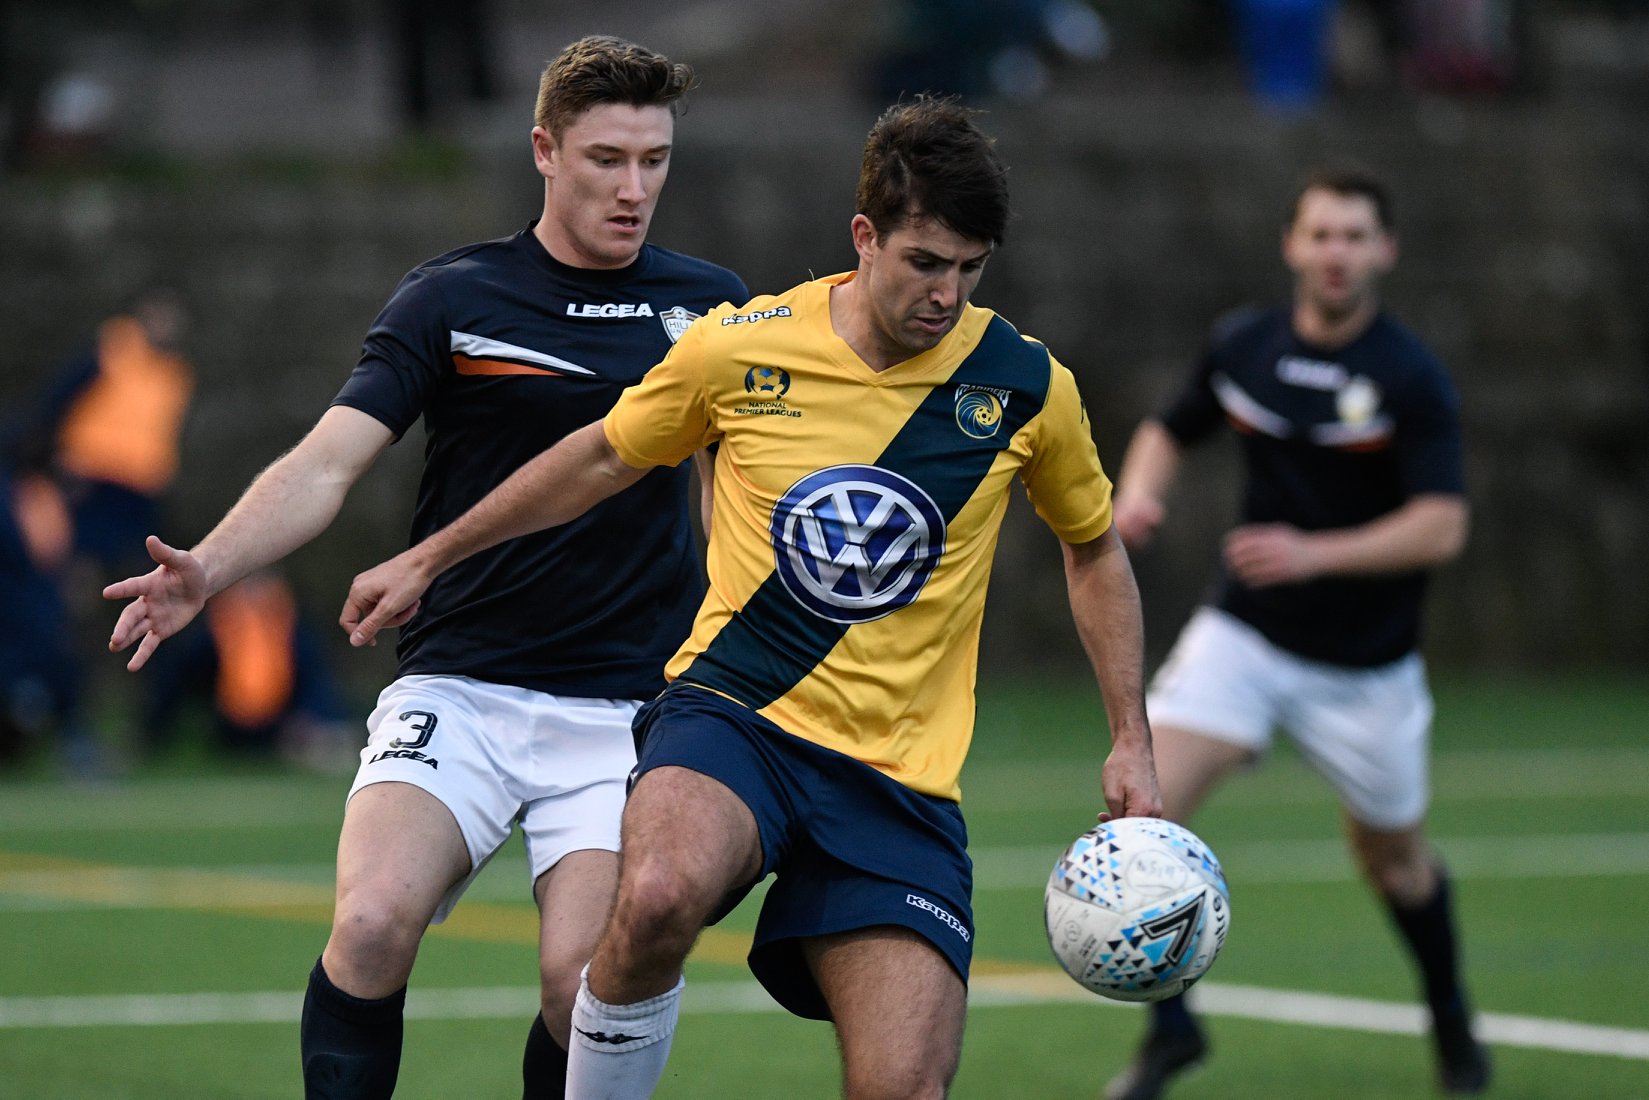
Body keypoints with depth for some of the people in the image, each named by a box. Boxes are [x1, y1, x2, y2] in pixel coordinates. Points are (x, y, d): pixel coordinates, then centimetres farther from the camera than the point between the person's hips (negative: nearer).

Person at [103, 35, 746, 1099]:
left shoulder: (711, 305, 9)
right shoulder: (451, 300, 1)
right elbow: (326, 464, -7)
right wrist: (206, 569, -23)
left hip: (627, 709, 1)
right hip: (459, 687, -1)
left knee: (583, 980, -15)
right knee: (373, 923, -24)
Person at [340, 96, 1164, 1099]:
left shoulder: (1027, 385, 0)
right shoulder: (738, 347, -3)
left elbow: (1094, 547, 18)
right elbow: (604, 459, 16)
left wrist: (1131, 741, 11)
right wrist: (428, 560, 23)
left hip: (904, 780, 1)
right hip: (731, 713, -1)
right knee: (661, 894, -37)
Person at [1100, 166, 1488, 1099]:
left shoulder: (1411, 379, -16)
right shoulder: (1243, 346, -3)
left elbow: (1441, 526, -22)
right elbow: (1170, 432, 15)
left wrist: (1317, 552, -35)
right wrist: (1139, 492, -7)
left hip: (1363, 664, -2)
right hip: (1245, 634, 3)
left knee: (1394, 857, 15)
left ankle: (1452, 1020, 44)